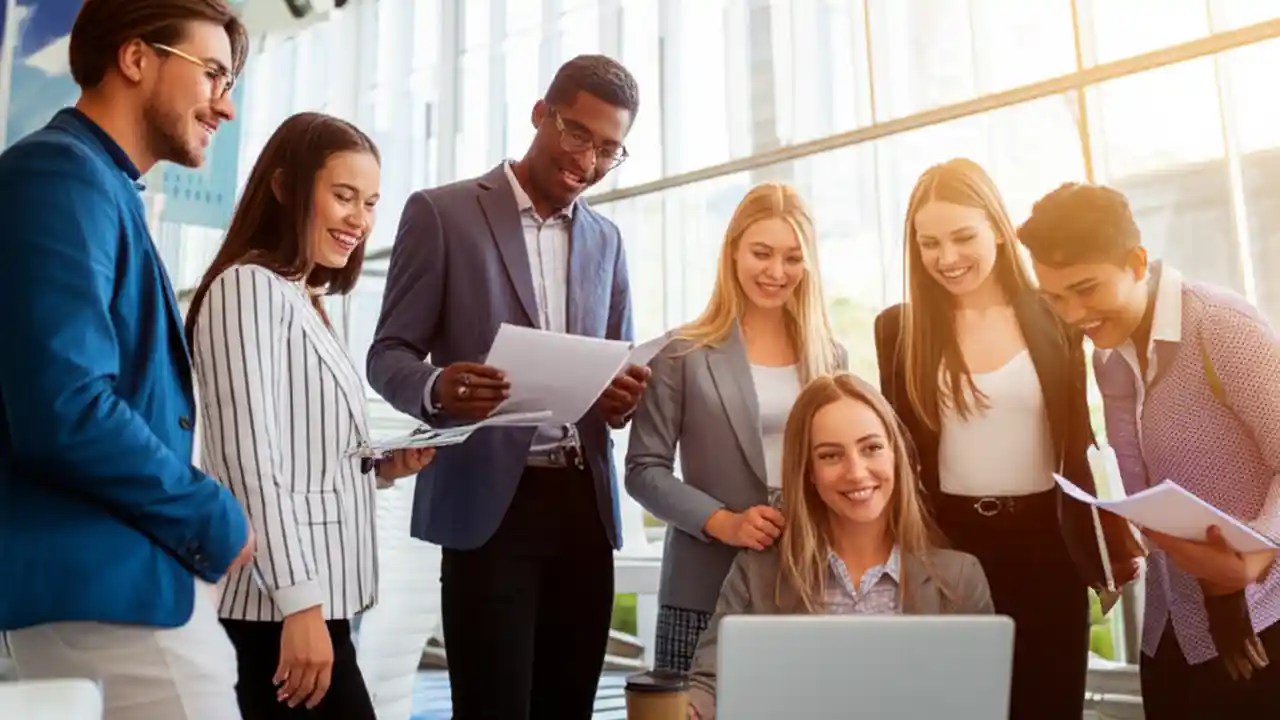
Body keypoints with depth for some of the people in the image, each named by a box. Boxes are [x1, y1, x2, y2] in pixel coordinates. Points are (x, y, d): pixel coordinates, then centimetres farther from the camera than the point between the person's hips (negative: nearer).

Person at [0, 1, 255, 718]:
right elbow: (67, 411, -25)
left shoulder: (101, 187, 16)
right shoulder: (62, 176, -14)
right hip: (108, 584, -10)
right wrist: (215, 521, -13)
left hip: (117, 576, 10)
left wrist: (199, 515, 7)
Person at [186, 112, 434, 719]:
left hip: (312, 594, 9)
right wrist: (300, 603, -21)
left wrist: (381, 468, 3)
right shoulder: (249, 287, -9)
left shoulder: (306, 303, 19)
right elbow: (250, 461, -18)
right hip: (278, 602, -9)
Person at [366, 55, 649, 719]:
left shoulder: (606, 240, 15)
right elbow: (388, 356, -1)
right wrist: (437, 388, -24)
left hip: (584, 501, 5)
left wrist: (623, 397, -7)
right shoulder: (441, 213, 1)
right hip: (491, 501, -4)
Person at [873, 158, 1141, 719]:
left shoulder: (1051, 319, 0)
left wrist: (1110, 547, 5)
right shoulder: (899, 328, -2)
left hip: (1047, 543, 1)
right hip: (950, 546, 0)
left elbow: (1077, 445, 6)